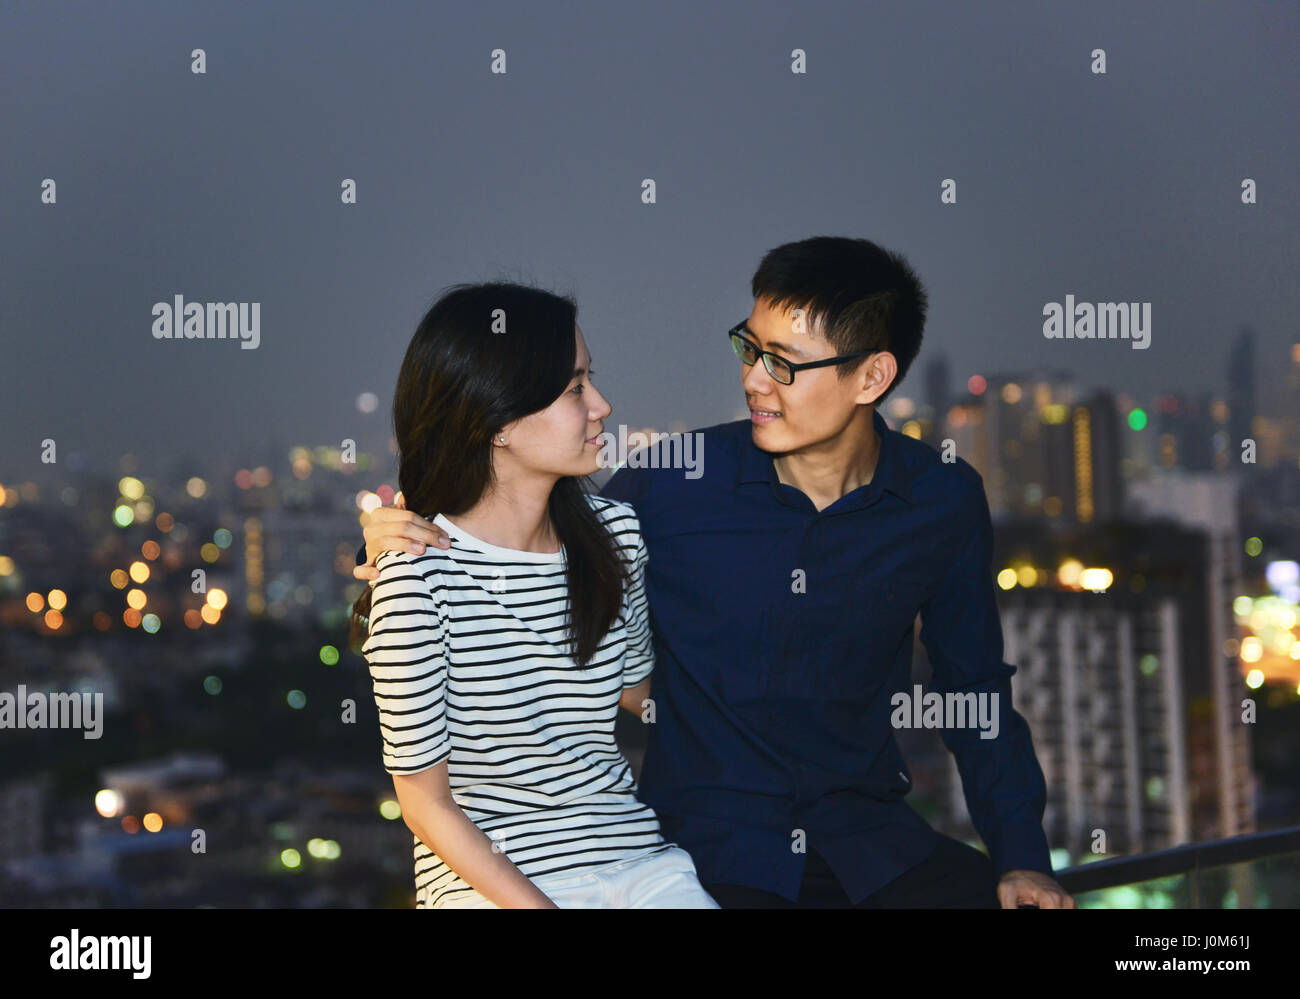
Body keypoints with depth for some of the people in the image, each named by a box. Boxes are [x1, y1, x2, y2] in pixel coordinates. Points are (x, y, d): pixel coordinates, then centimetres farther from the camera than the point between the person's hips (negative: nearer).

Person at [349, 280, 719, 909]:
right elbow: (424, 803, -9)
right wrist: (534, 905, -17)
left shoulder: (614, 532, 6)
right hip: (490, 874, -7)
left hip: (637, 859, 7)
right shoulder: (419, 574, -13)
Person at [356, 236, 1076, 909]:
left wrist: (1021, 859, 4)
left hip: (870, 837, 2)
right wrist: (394, 551, -12)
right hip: (706, 847, -2)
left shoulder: (944, 502, 1)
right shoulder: (673, 483, -6)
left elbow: (976, 691, 13)